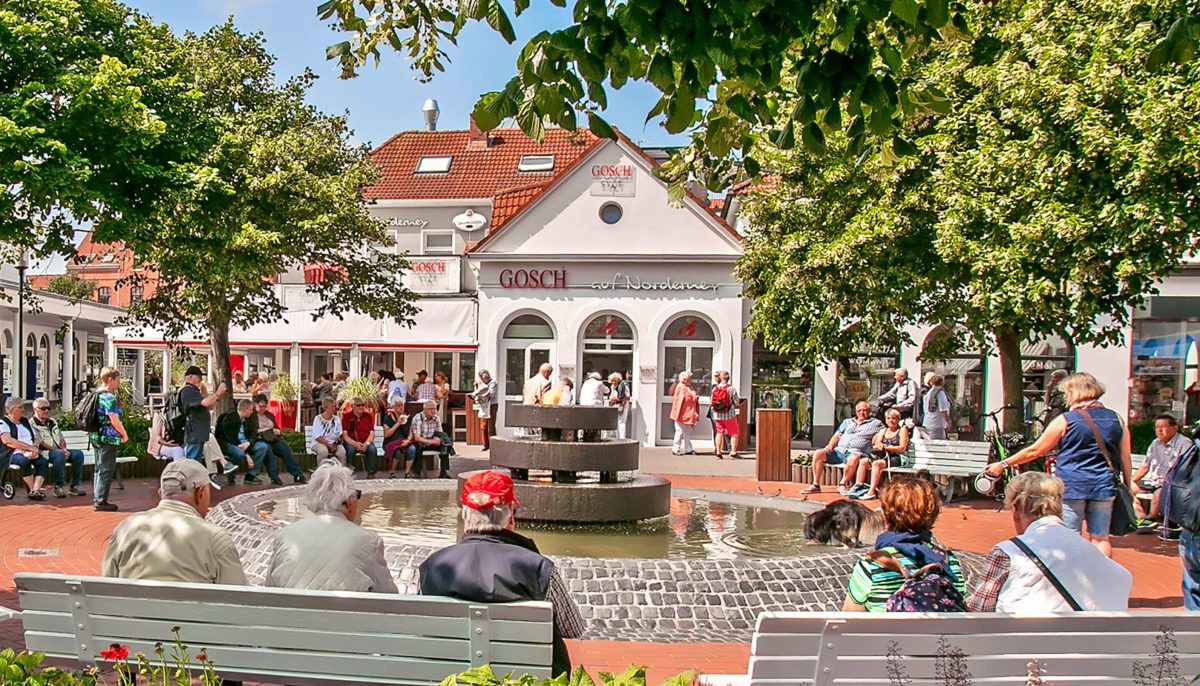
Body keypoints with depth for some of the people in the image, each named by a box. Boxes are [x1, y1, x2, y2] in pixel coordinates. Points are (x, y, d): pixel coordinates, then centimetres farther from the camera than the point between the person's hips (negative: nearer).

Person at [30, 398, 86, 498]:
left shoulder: (52, 421, 22)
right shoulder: (32, 424, -2)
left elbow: (62, 439, 21)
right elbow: (39, 444, -13)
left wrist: (63, 449, 0)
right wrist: (56, 450, -20)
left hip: (60, 451, 7)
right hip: (45, 453, -7)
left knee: (78, 454, -18)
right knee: (59, 455, -37)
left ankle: (74, 486, -16)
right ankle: (58, 487, -30)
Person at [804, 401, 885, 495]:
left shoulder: (875, 423, 17)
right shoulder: (847, 421, 28)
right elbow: (837, 435, 22)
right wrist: (830, 445, 2)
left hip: (856, 452, -4)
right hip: (839, 451, 4)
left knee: (854, 457, -42)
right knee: (818, 454, -18)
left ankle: (843, 484, -24)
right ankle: (816, 485, -16)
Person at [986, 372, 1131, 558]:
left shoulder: (1065, 420, -5)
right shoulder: (1116, 419, 5)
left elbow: (1034, 451, -2)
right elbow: (1125, 458, 8)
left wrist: (1003, 464, 6)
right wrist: (1127, 486, 21)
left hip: (1071, 485, -3)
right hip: (1104, 486, 3)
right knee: (1100, 538, 10)